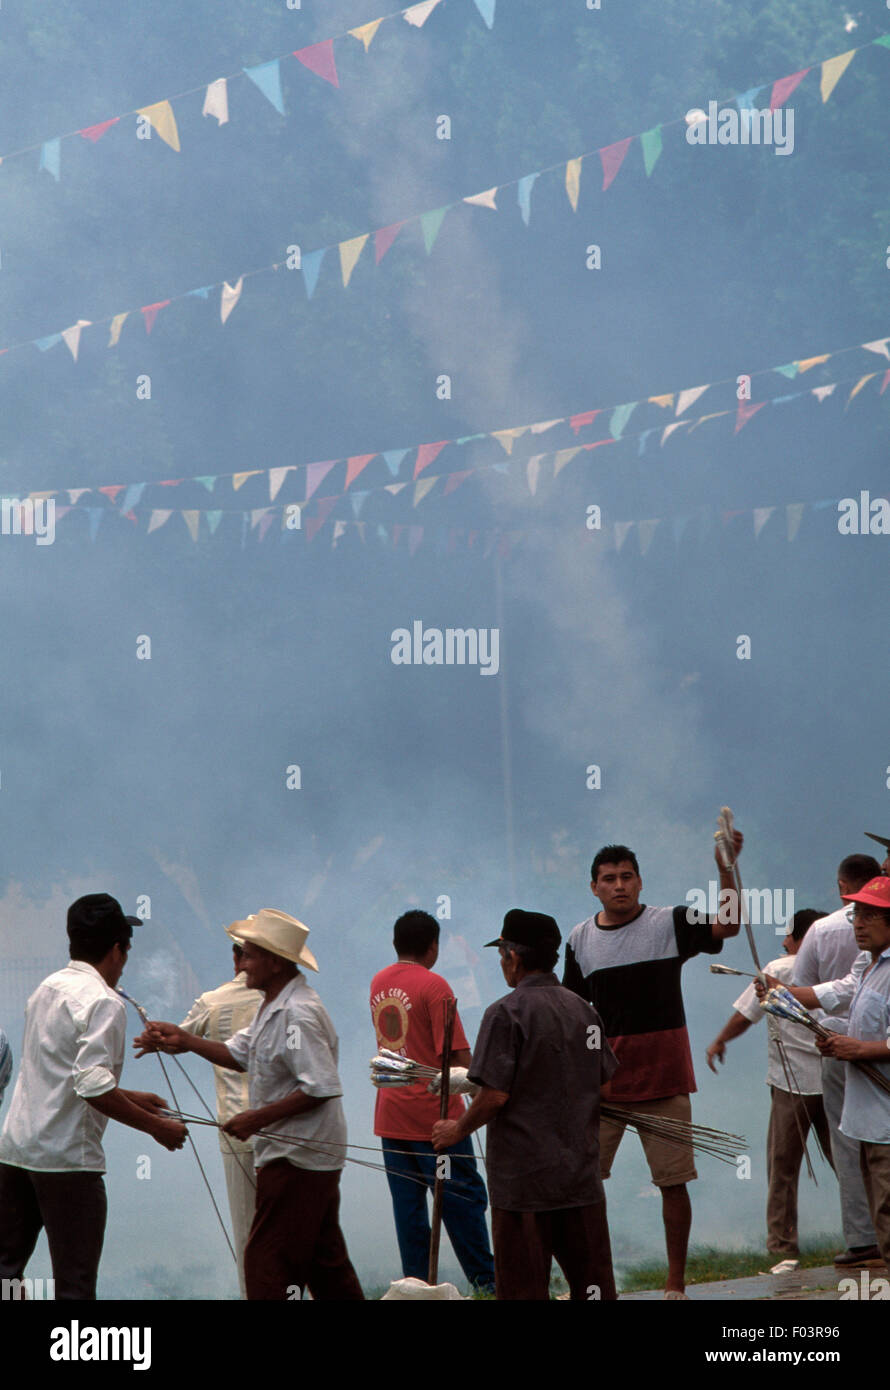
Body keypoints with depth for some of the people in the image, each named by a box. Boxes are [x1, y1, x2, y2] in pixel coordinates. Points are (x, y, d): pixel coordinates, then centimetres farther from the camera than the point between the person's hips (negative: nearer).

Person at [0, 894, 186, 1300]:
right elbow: (92, 1085, -23)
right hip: (67, 1157, -8)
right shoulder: (104, 1002, -12)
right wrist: (156, 1127, -14)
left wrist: (128, 1097, 28)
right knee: (75, 1283, -2)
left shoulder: (46, 989, 14)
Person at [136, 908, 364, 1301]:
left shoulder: (298, 1014, -20)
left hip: (295, 1161, -11)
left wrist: (259, 1118, -22)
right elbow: (239, 1055, 19)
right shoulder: (272, 1008, 14)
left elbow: (321, 1089, -25)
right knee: (324, 1260, 15)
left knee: (267, 1263, -8)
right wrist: (183, 1041, 7)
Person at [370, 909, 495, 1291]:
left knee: (407, 1203, 7)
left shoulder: (378, 983, 9)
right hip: (434, 1113, -6)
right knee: (463, 1199, 1)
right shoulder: (433, 985, -12)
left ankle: (415, 1283, 7)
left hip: (389, 1113, 6)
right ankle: (485, 1281, 3)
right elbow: (457, 1052, -15)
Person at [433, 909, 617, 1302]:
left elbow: (495, 1095, -17)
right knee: (591, 1278, 10)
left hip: (523, 1177, -6)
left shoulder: (506, 1013, -12)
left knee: (523, 1287, 1)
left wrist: (458, 1129, -1)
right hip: (581, 1174, 6)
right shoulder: (584, 1011, 7)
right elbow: (605, 1082, 15)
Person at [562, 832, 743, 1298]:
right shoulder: (581, 940, 6)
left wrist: (725, 867, -32)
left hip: (663, 1078, -2)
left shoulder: (670, 924, -3)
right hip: (602, 1080, 2)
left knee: (673, 1182, 2)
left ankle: (676, 1283, 12)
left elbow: (727, 926, -19)